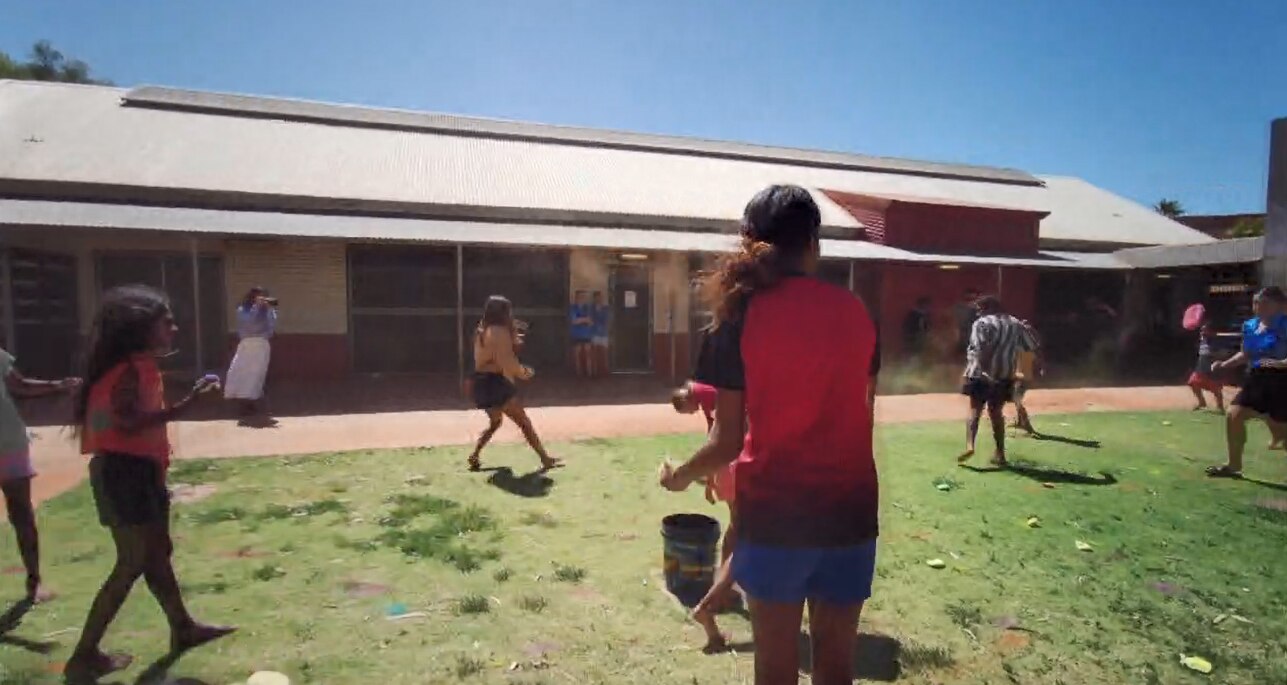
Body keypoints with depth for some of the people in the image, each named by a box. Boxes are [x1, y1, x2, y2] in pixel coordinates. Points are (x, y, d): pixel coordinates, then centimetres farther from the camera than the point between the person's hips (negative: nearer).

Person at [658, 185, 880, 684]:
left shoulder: (743, 316, -8)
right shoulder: (854, 311, 2)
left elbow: (728, 441, -8)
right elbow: (855, 410, 5)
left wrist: (681, 475, 10)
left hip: (775, 511, -3)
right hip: (850, 510, 3)